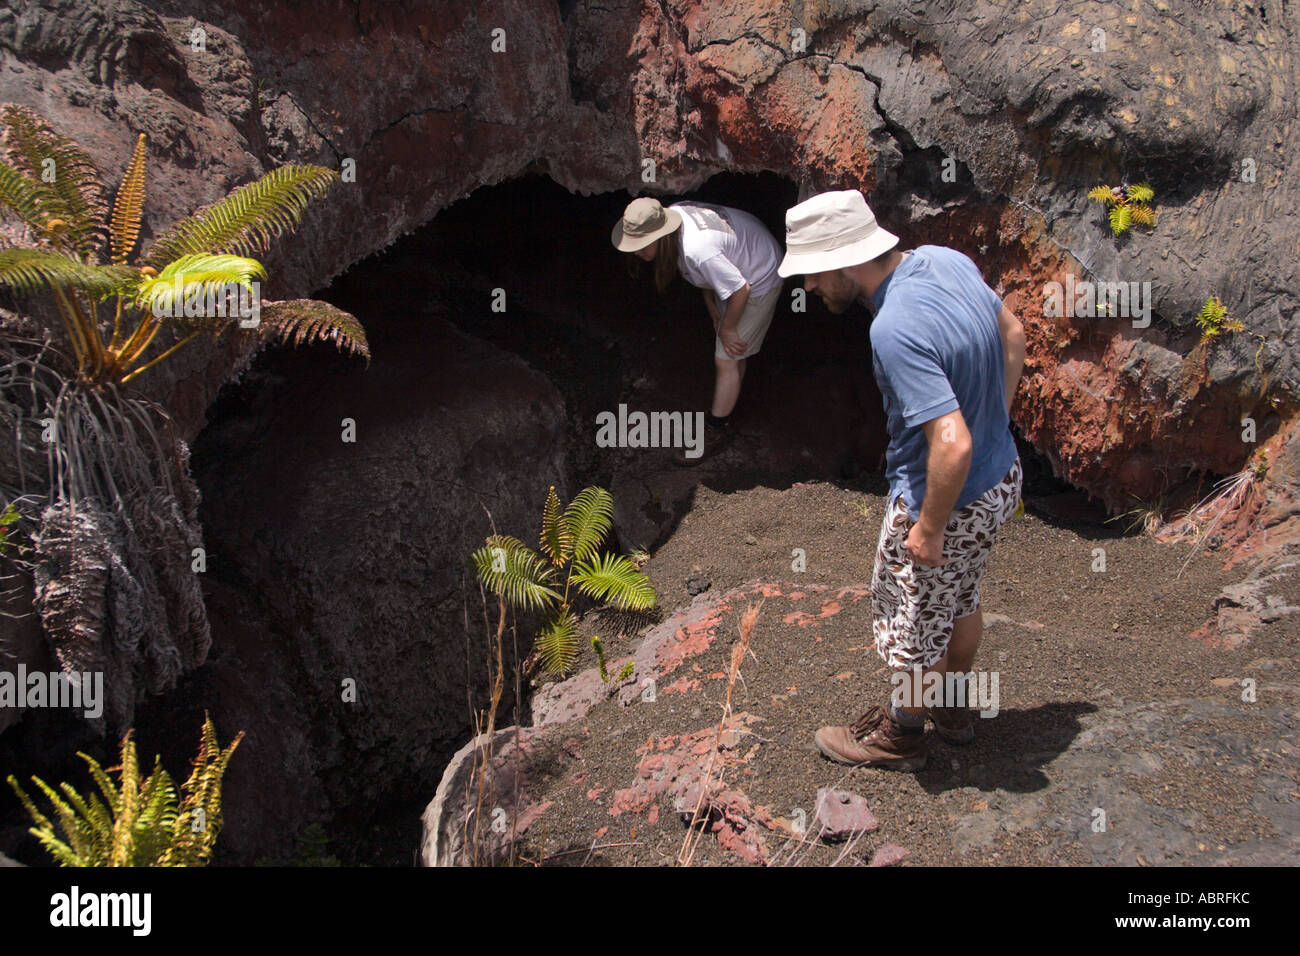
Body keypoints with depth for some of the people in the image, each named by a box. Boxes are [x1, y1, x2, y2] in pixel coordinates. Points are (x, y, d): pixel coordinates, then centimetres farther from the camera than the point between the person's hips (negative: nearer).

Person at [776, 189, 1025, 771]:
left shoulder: (895, 330, -34)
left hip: (948, 500, -9)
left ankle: (900, 735, 41)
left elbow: (953, 444, -37)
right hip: (1002, 475, 9)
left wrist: (930, 529, -23)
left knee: (916, 626, 17)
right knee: (959, 600, 30)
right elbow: (1013, 333, 9)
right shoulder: (944, 259, -7)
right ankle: (953, 709, 52)